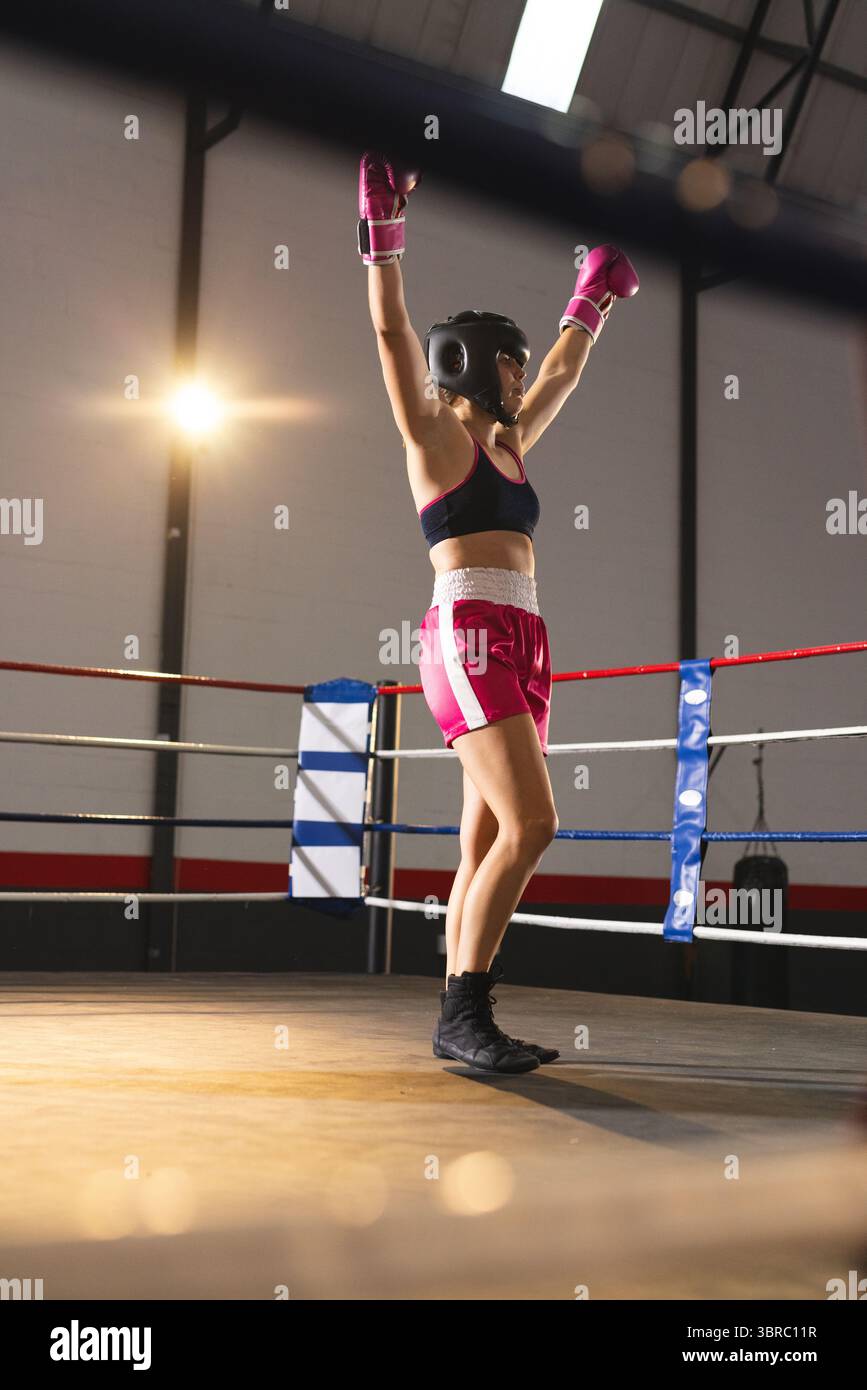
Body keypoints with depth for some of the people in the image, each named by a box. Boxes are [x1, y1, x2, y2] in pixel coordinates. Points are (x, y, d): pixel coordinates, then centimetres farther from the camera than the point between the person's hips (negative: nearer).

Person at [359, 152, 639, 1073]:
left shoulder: (509, 444, 23)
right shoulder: (434, 435, 3)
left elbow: (564, 371, 37)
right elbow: (390, 329, -5)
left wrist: (595, 297, 42)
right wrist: (383, 221, -7)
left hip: (522, 643, 8)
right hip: (469, 635, -8)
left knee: (488, 839, 4)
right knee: (529, 825, -18)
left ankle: (458, 1023, 7)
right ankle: (465, 1013, -13)